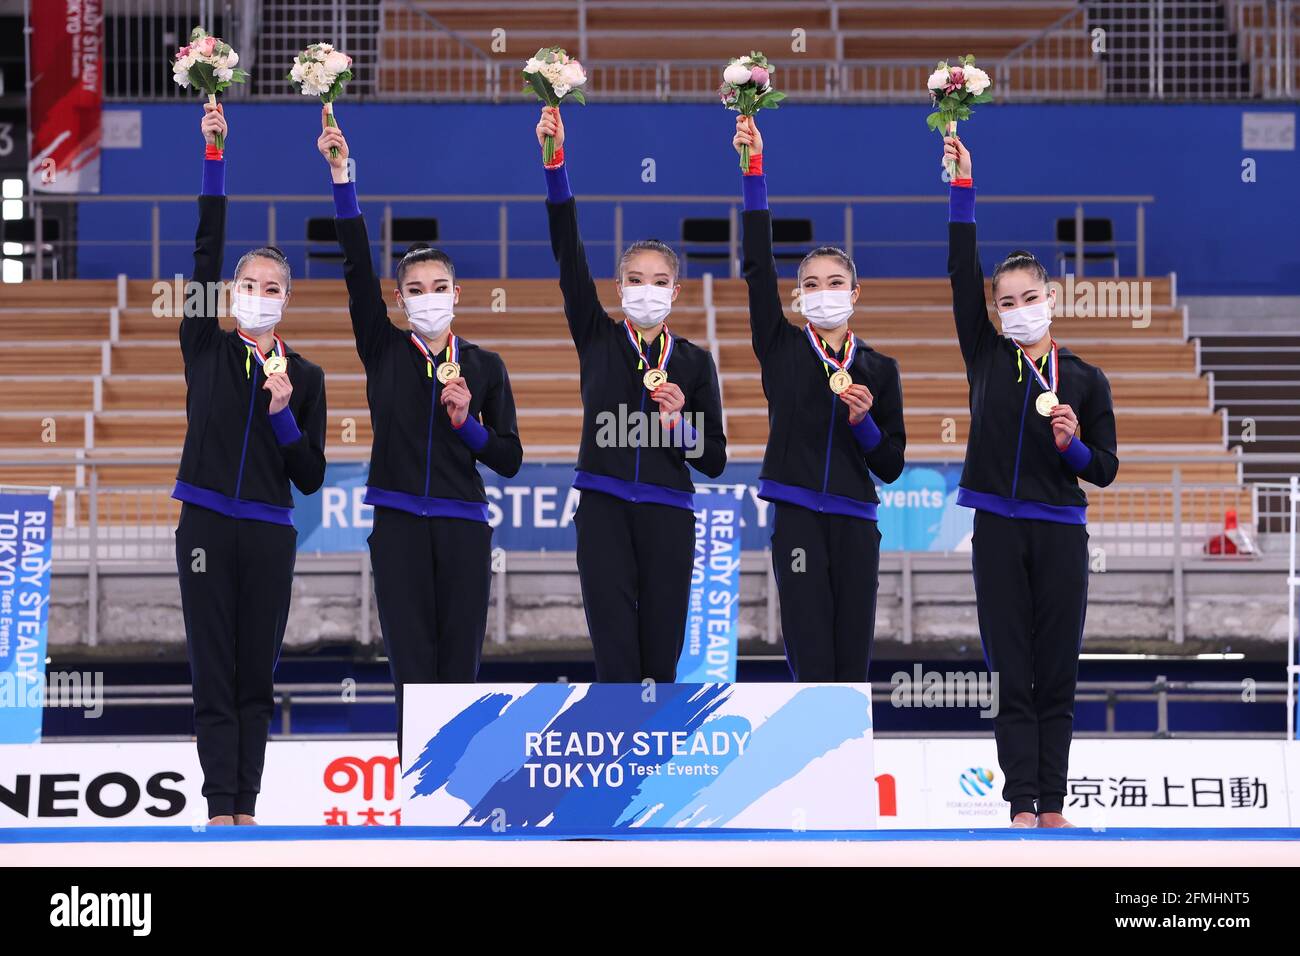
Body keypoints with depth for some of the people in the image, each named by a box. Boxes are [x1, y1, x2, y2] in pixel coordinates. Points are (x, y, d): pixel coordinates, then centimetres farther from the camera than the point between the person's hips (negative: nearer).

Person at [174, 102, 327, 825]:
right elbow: (206, 251, -3)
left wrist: (283, 415, -11)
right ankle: (223, 809, -7)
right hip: (208, 525, -1)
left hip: (270, 535, 1)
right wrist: (214, 157, -8)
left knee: (257, 678, 3)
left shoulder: (305, 377, 8)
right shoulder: (207, 350, 5)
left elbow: (311, 477, 5)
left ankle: (245, 807, 6)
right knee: (215, 676, -4)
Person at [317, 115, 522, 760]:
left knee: (459, 667, 1)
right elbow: (357, 266, -4)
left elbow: (509, 460, 8)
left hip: (463, 528, 1)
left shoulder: (484, 367, 9)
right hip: (400, 525, -1)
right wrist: (341, 176, -13)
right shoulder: (385, 352, 6)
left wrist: (466, 423, -11)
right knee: (413, 667, -4)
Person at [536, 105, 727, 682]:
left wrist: (678, 422, -13)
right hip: (605, 509, -1)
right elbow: (569, 257, -5)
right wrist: (555, 164, -15)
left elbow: (714, 461, 8)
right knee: (616, 661, -8)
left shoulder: (694, 362, 9)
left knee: (659, 663, 2)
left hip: (667, 515, 1)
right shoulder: (598, 338, 7)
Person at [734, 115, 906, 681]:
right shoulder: (782, 349, 6)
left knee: (852, 666, 2)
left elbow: (891, 465, 10)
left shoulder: (879, 369, 11)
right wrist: (753, 170, -12)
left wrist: (863, 423, -10)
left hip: (854, 522, 2)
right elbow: (758, 265, -5)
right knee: (812, 664, -8)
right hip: (797, 514, -2)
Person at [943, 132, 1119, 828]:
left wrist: (1073, 446, -14)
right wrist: (962, 188, -10)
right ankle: (1022, 806, -3)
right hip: (998, 529, 0)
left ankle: (1052, 806, 5)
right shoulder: (988, 358, 5)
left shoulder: (1086, 380, 5)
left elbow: (1105, 470, 8)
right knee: (1012, 673, -2)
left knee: (1056, 674, 2)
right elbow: (961, 270, -4)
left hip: (1060, 533, 0)